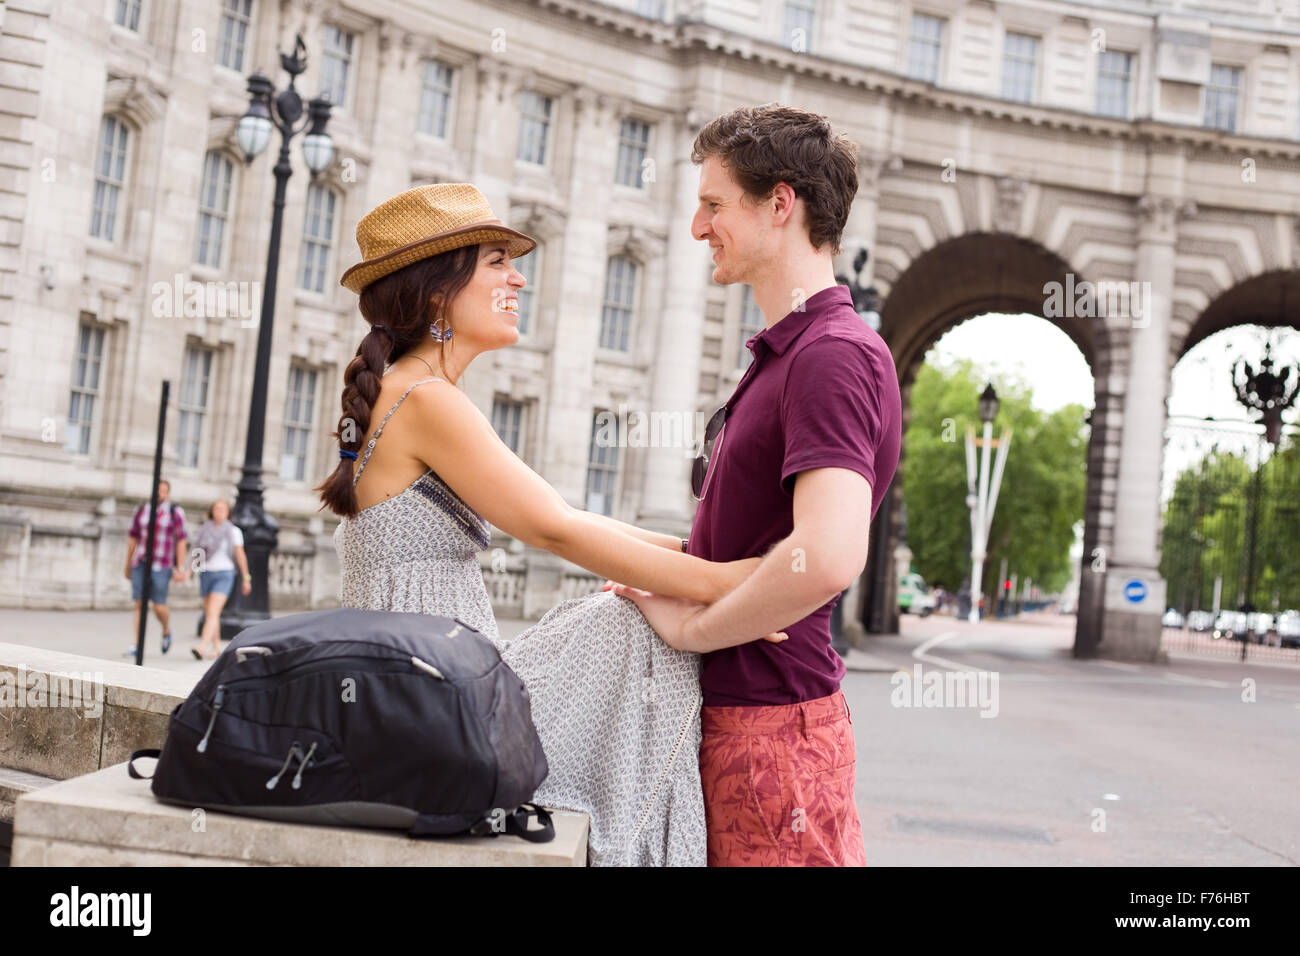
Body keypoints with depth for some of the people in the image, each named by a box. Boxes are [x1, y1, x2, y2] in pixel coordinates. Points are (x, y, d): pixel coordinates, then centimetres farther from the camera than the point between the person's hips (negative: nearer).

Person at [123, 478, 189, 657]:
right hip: (140, 563, 3)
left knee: (159, 607, -4)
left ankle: (167, 630, 27)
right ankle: (136, 646, -2)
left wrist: (180, 568, -7)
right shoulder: (141, 511, 7)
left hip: (162, 565, -3)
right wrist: (128, 565, 15)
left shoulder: (175, 512, -3)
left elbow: (181, 540, -4)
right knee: (139, 604, -3)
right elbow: (132, 538, 13)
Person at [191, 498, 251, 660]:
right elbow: (198, 553, 12)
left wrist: (246, 578, 6)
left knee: (213, 613, -17)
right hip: (205, 574, 5)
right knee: (209, 614, 10)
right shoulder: (205, 530, 9)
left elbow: (240, 556, 5)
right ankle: (216, 648, 23)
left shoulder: (233, 531, 1)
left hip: (224, 575, -5)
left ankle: (202, 648, -28)